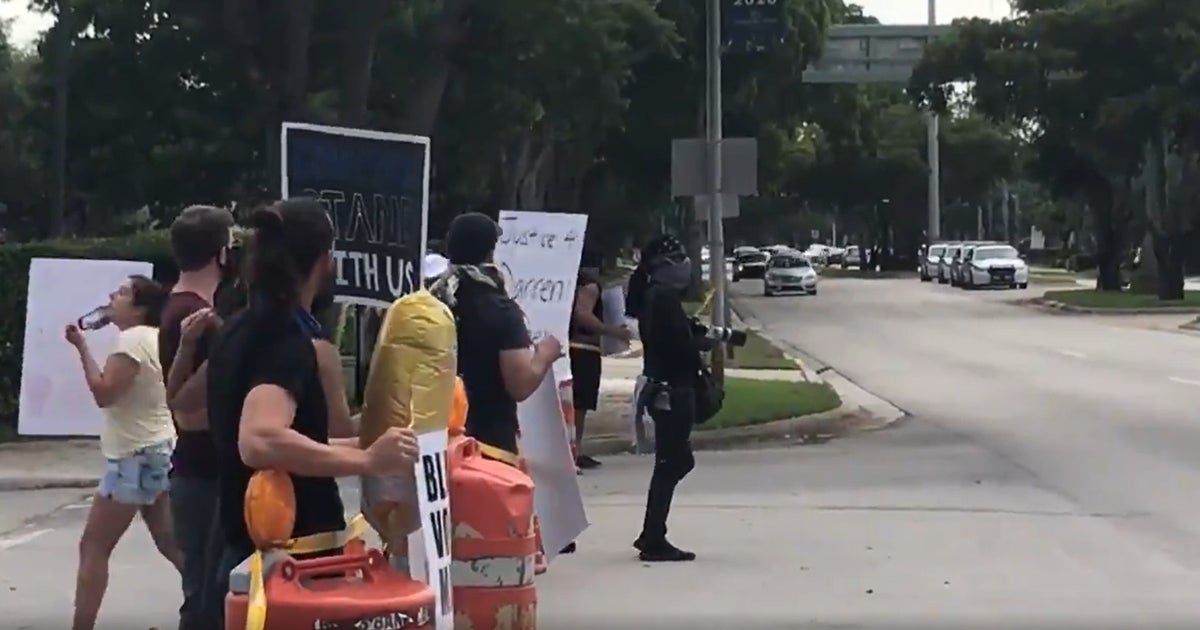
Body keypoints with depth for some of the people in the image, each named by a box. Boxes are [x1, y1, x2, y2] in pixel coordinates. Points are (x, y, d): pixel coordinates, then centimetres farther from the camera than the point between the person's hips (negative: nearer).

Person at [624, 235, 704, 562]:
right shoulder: (665, 298, -17)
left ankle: (651, 536, 22)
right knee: (670, 463, -4)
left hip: (663, 388, 10)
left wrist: (695, 331, 6)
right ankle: (654, 541, 0)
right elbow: (681, 345, -22)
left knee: (675, 460, 17)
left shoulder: (653, 296, 13)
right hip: (673, 390, -10)